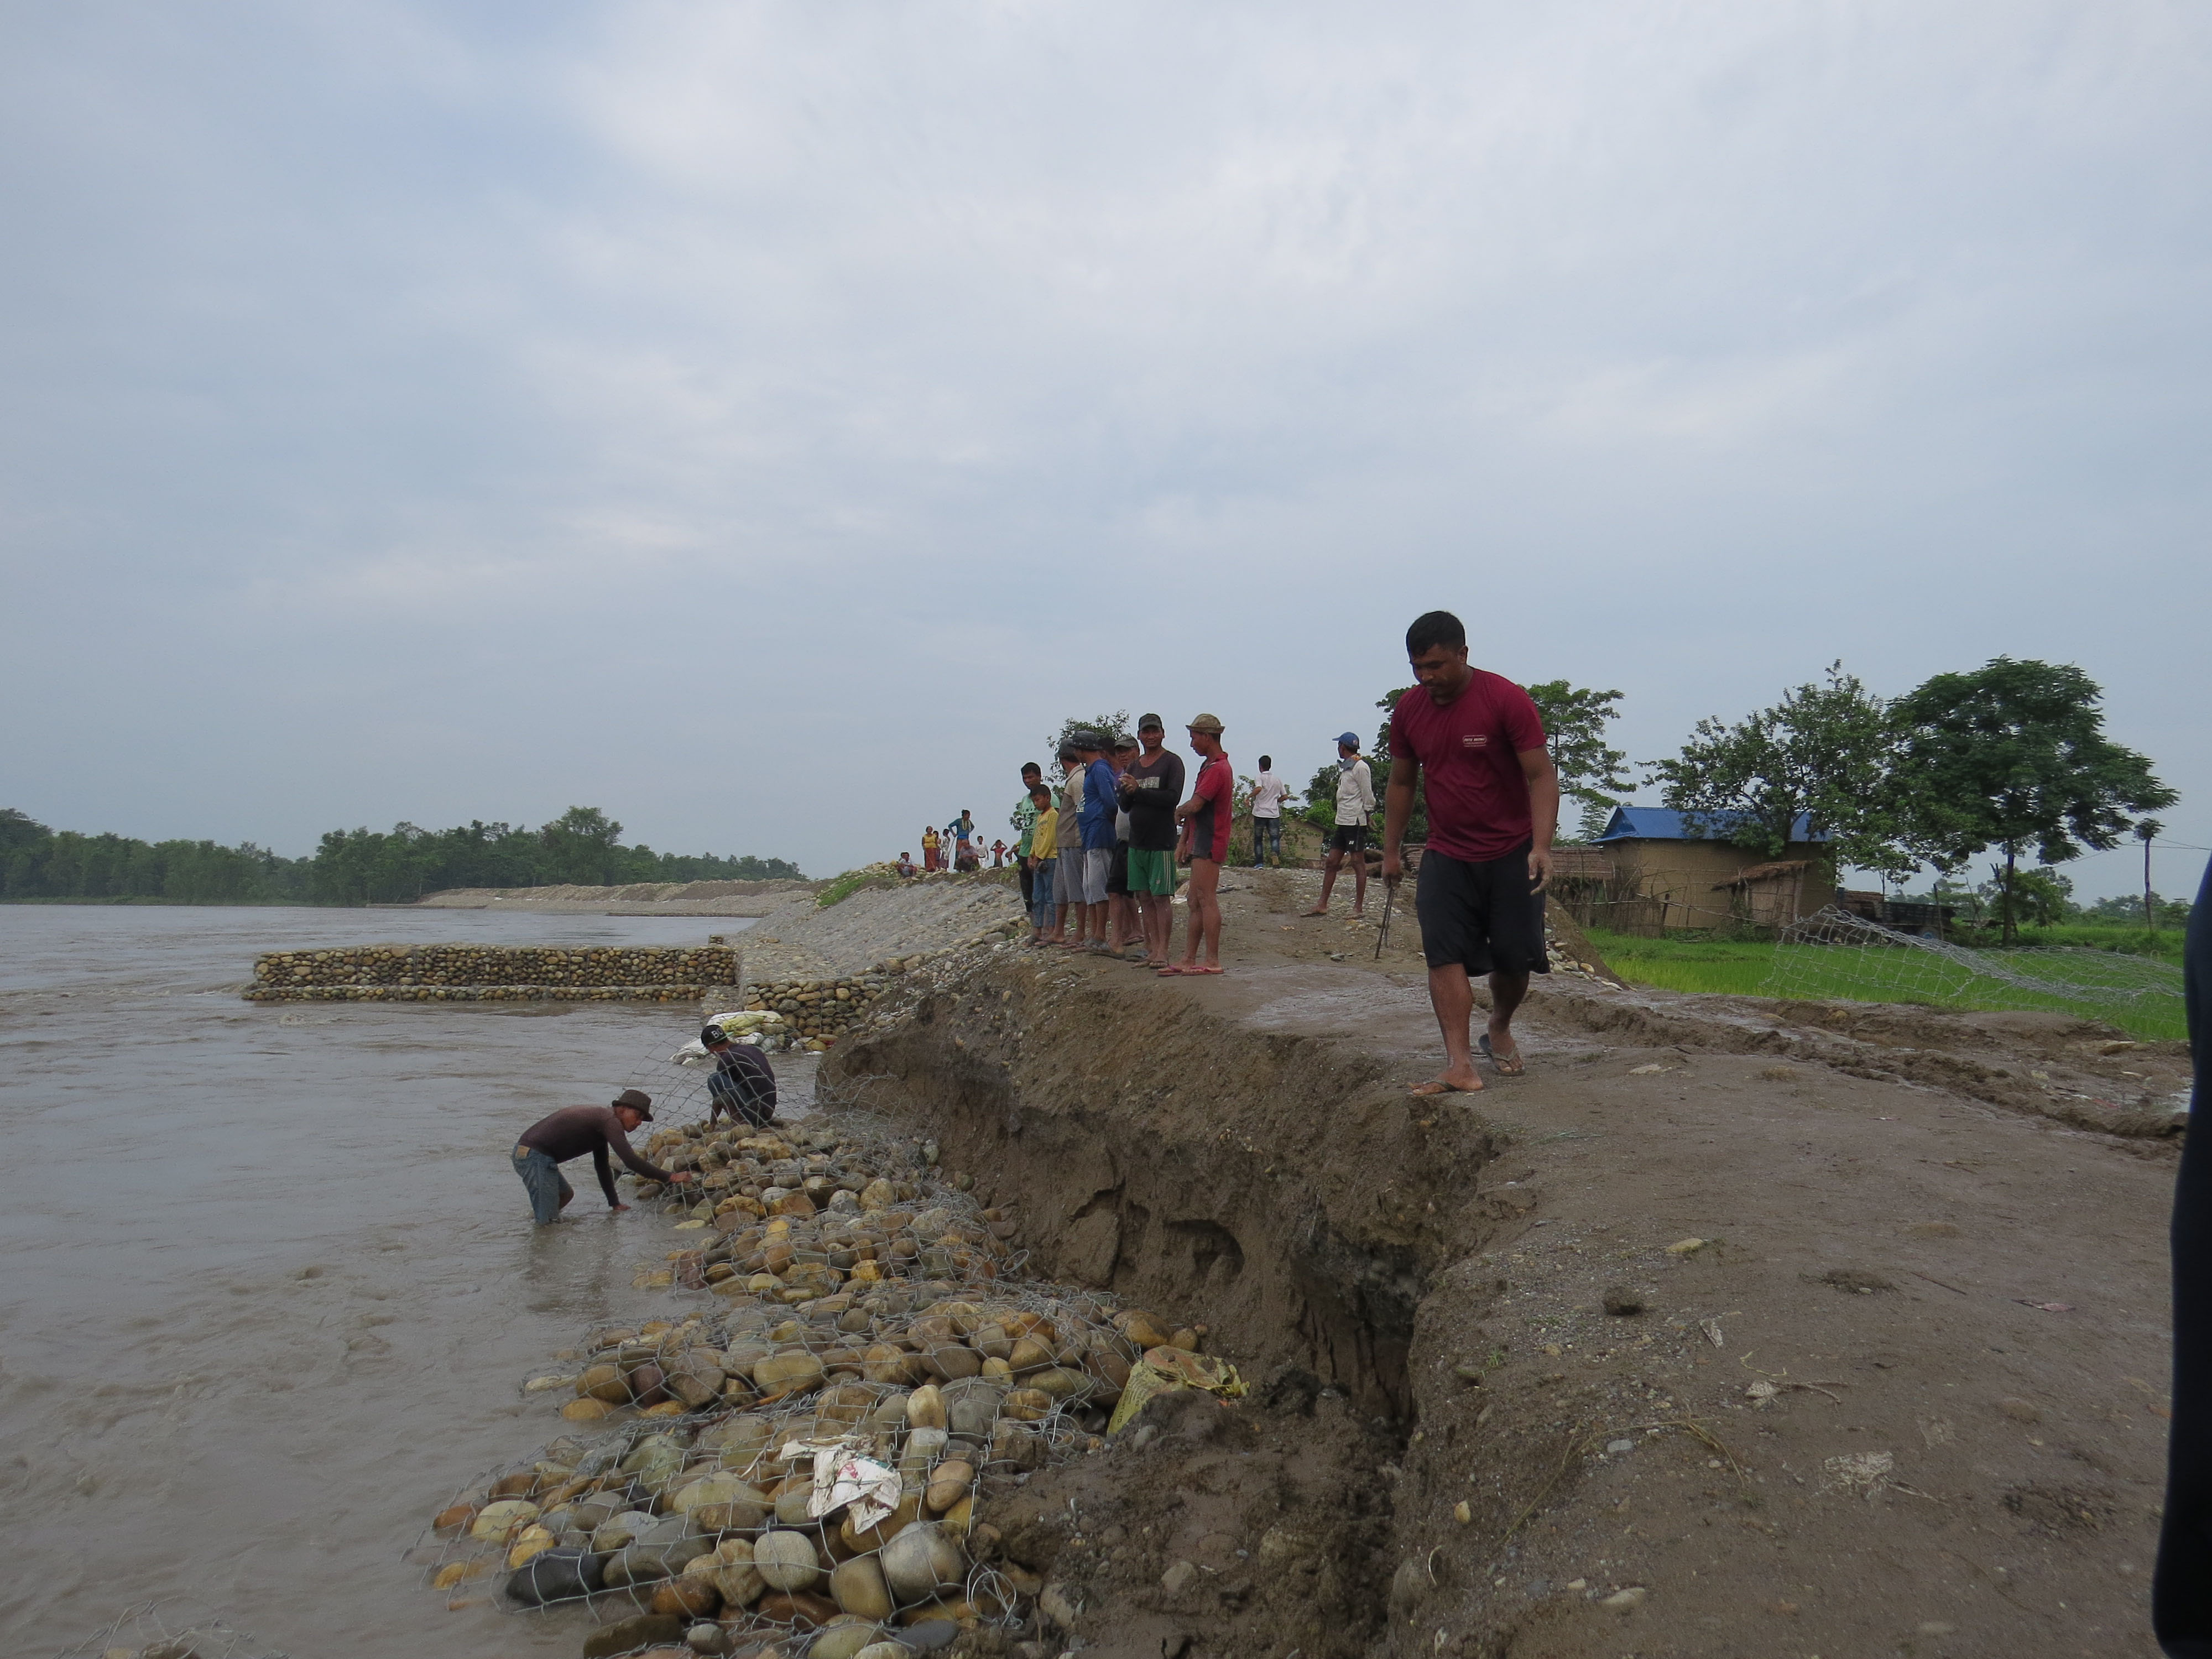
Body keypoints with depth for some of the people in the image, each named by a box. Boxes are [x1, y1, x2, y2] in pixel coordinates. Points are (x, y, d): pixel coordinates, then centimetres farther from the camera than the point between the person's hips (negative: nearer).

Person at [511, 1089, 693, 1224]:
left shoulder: (602, 1118, 19)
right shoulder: (610, 1121, -12)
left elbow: (602, 1166, 28)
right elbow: (631, 1161, -22)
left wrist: (615, 1204, 31)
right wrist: (670, 1177, -18)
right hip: (535, 1156, -10)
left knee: (566, 1194, 27)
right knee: (547, 1223, -9)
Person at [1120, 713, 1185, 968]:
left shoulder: (1172, 762, -3)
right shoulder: (1134, 766, 16)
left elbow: (1173, 797, -15)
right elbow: (1124, 803, 13)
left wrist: (1138, 791, -14)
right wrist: (1127, 792, -9)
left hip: (1161, 841, -6)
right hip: (1136, 841, 6)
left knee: (1161, 897, -5)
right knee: (1143, 896, 7)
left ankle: (1163, 952, -2)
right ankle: (1151, 949, 12)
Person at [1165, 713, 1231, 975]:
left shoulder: (1217, 769, -14)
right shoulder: (1209, 766, 20)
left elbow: (1194, 806, -20)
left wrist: (1175, 813, 1)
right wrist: (1184, 841, 19)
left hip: (1209, 844, -10)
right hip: (1201, 844, 10)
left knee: (1206, 899, -10)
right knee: (1195, 903, 9)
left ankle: (1213, 961, -8)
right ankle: (1188, 960, 11)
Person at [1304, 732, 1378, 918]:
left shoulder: (1360, 767, -11)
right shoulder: (1345, 767, 18)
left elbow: (1368, 794, -11)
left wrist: (1368, 815, -6)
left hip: (1356, 822, -9)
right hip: (1342, 821, 9)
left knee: (1358, 863, -4)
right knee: (1331, 863, 7)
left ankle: (1359, 908, 1)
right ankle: (1322, 906, 10)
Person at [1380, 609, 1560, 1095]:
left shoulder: (1506, 699, -13)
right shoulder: (1408, 711, 1)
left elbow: (1541, 776, -15)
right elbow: (1401, 784, 12)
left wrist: (1541, 846, -27)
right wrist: (1391, 851, 12)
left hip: (1512, 853, -3)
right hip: (1446, 855, 3)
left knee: (1514, 956, 4)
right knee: (1445, 955, -11)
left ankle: (1500, 1029, 33)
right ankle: (1459, 1065, -13)